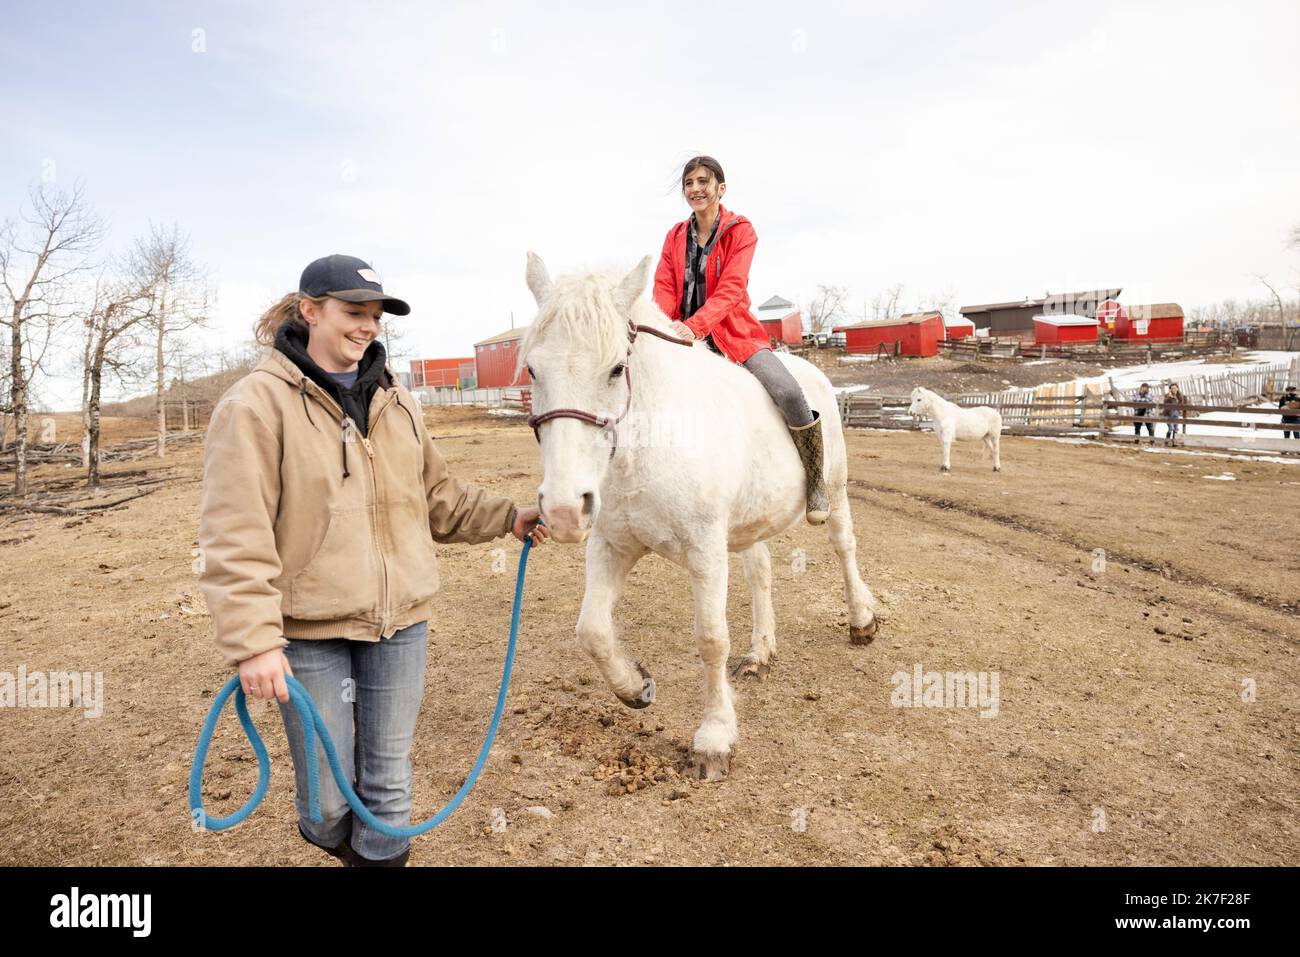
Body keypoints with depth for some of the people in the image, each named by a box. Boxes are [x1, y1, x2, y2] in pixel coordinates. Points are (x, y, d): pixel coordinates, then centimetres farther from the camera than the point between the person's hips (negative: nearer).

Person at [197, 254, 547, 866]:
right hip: (309, 631, -4)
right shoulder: (256, 403, -10)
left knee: (389, 777, 15)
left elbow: (437, 496, 17)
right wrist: (253, 641, -21)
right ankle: (332, 838, 44)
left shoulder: (393, 401, 7)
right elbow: (234, 538, -15)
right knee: (328, 789, 10)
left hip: (400, 622, 4)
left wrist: (507, 518, 8)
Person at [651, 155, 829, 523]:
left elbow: (730, 288, -16)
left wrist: (694, 325, -33)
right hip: (683, 338, 4)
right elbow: (665, 287, 0)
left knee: (788, 392, -27)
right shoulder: (675, 237, 10)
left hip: (734, 334, -4)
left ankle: (815, 483, -8)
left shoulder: (741, 230, -3)